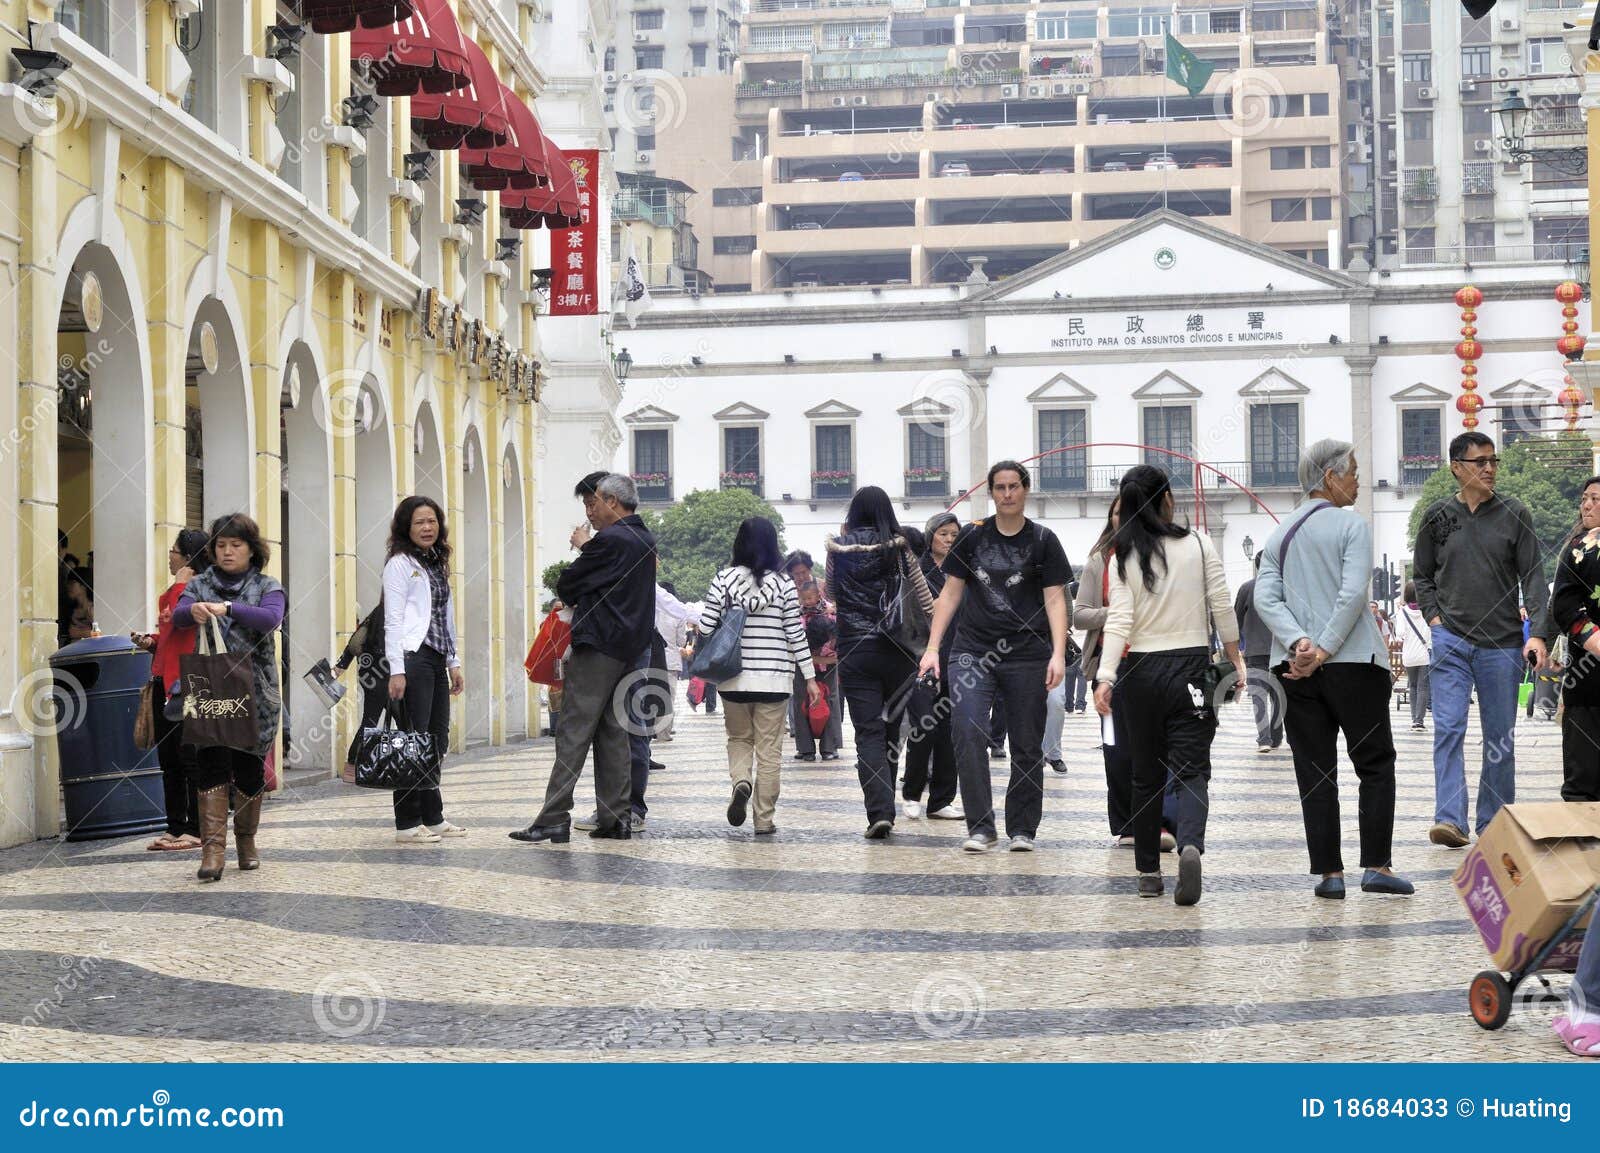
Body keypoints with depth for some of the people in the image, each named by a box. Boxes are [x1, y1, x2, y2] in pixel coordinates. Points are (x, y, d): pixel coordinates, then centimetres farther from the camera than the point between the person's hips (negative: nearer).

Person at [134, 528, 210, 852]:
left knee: (189, 757, -5)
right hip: (163, 680, 9)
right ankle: (175, 827, 16)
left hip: (186, 683, -9)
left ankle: (195, 829, 0)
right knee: (168, 758, 11)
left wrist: (181, 584, -15)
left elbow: (182, 618, -25)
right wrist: (150, 641, 11)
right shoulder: (171, 592, 19)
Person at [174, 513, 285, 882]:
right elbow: (177, 615, -6)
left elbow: (271, 617, -14)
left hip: (255, 692, 0)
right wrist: (192, 611, -30)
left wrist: (229, 609, -29)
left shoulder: (267, 586, 6)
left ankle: (246, 840, 26)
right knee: (211, 765, -11)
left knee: (249, 769, 6)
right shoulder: (200, 584, 11)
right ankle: (213, 848, -14)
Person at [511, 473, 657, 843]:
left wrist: (569, 597, 14)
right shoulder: (645, 540, 15)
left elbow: (567, 586, -7)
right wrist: (586, 545, 12)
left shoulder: (610, 540, -13)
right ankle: (617, 819, 10)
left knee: (573, 733, -9)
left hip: (597, 648, -9)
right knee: (613, 733, 11)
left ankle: (554, 820, -11)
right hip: (628, 651, 9)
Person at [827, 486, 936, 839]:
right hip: (895, 650, 0)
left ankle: (879, 812, -16)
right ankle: (884, 808, 19)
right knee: (892, 729, 13)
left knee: (868, 732, -2)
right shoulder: (899, 549, -1)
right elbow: (926, 600, 2)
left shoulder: (838, 549, 1)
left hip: (854, 652, 0)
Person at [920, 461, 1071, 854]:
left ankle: (1022, 829, 15)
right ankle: (981, 828, -12)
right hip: (972, 651, 0)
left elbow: (1055, 600, 0)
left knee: (1027, 746, 4)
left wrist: (1058, 655, -12)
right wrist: (932, 647, 2)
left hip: (1027, 655, 0)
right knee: (968, 734, -15)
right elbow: (950, 593, 10)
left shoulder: (1042, 541, 4)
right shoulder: (972, 537, 7)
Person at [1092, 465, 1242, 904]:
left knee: (1146, 773, 11)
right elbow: (1222, 607, 1)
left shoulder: (1123, 558, -2)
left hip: (1140, 670, 1)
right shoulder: (1198, 543, -1)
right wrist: (1234, 656, 12)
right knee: (1191, 768, -3)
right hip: (1190, 666, -1)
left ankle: (1148, 871, 15)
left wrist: (1105, 678, -15)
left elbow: (1119, 621, -11)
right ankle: (1190, 845, -30)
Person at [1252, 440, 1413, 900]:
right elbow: (1353, 594, -15)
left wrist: (1299, 643, -9)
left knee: (1314, 773, 5)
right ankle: (1376, 866, -1)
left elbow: (1264, 599, 1)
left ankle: (1329, 873, 2)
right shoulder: (1352, 525, -4)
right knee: (1375, 763, 5)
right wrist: (1324, 650, -13)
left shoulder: (1279, 534, 13)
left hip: (1296, 669, 5)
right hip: (1353, 662, -5)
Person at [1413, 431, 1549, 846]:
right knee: (1448, 728, -12)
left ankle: (1494, 824, 15)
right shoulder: (1437, 516, 6)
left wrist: (1538, 633, -11)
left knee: (1501, 737, 6)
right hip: (1450, 641, 0)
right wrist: (1434, 618, 0)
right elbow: (1421, 575, 15)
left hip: (1502, 645, 0)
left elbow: (1532, 575, 1)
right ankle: (1450, 820, -16)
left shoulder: (1514, 514, 3)